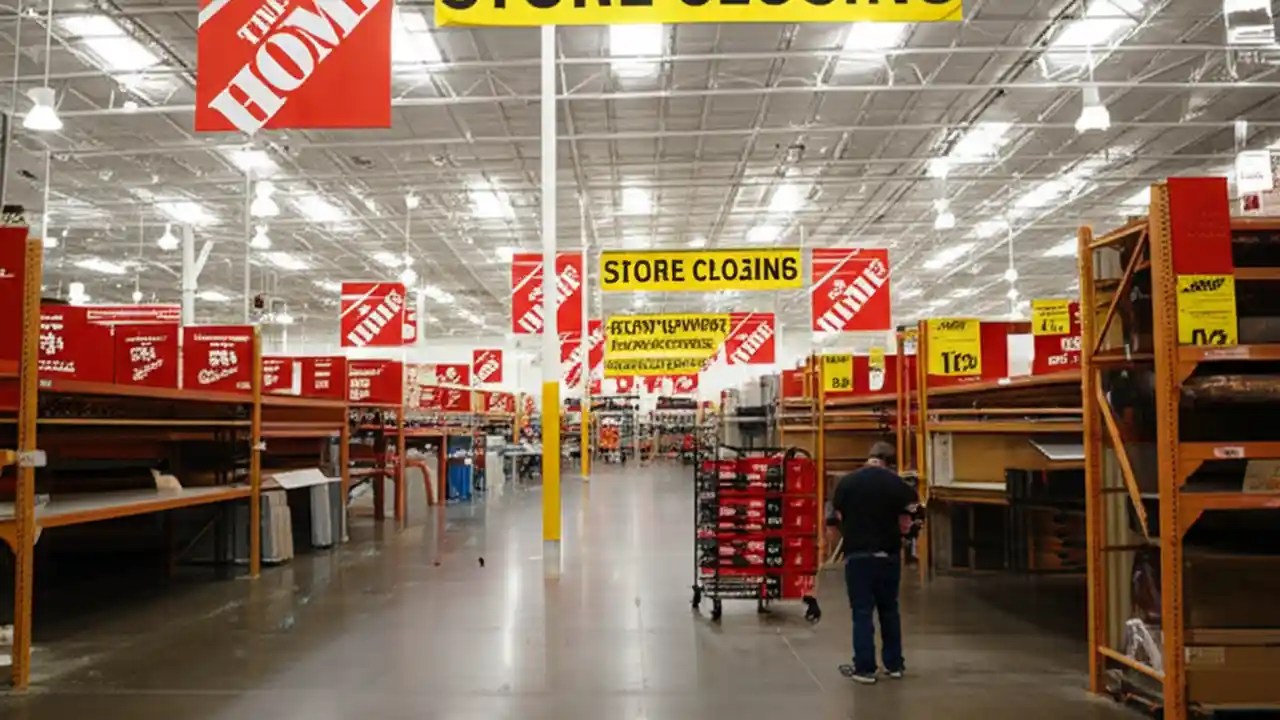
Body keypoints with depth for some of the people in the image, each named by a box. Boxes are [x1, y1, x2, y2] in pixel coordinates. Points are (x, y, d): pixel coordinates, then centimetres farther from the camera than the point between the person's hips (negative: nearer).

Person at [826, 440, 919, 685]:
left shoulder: (846, 482, -5)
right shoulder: (897, 483, -4)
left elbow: (836, 520, 2)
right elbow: (905, 524, -2)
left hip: (858, 555, -2)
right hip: (889, 555, 2)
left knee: (862, 612, 4)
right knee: (889, 610, 16)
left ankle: (865, 668, 6)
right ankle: (894, 664, 24)